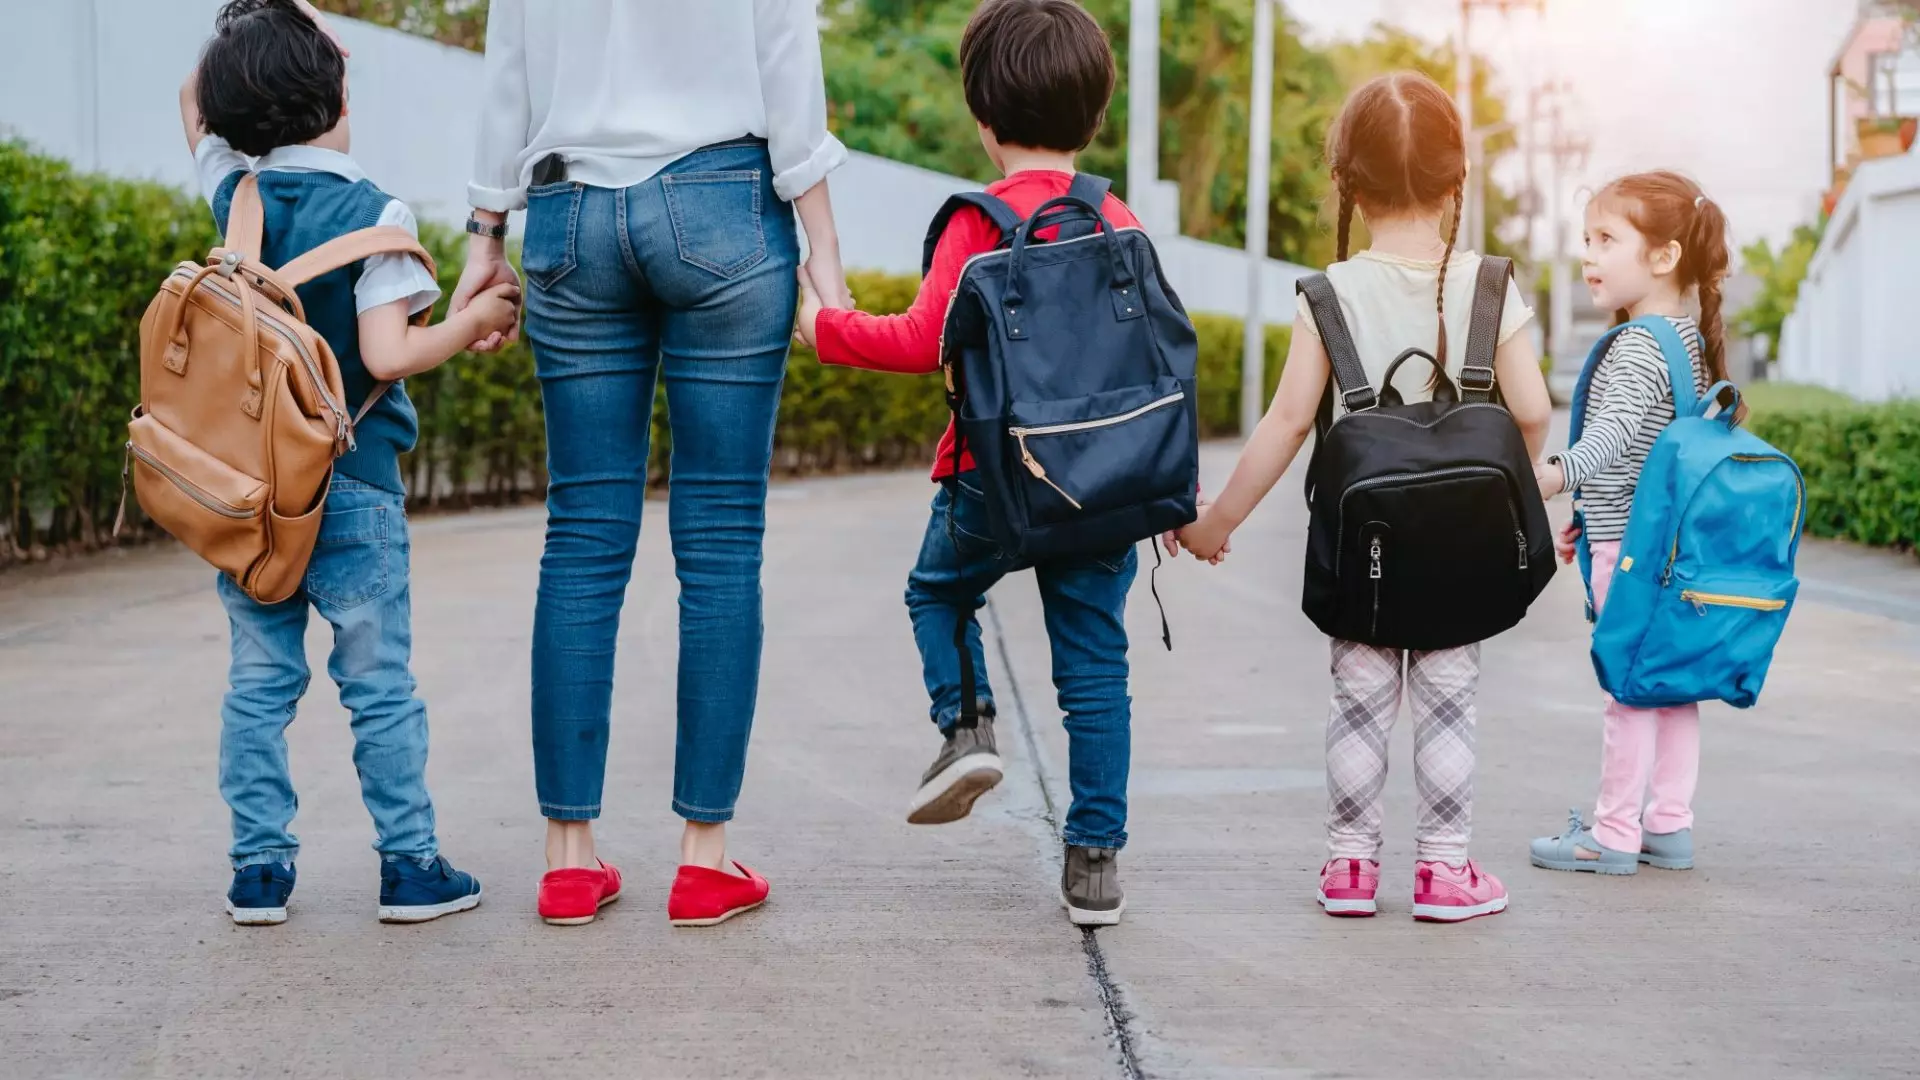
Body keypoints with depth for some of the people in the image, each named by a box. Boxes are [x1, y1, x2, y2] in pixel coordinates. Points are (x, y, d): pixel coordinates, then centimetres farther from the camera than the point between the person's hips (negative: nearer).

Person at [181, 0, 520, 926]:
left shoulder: (235, 196, 2)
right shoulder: (371, 212, -12)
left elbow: (195, 102, 22)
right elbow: (386, 355, -18)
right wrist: (472, 324, -5)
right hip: (348, 485, -4)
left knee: (259, 683, 9)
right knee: (379, 686, 3)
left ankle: (258, 868, 11)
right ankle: (410, 865, 8)